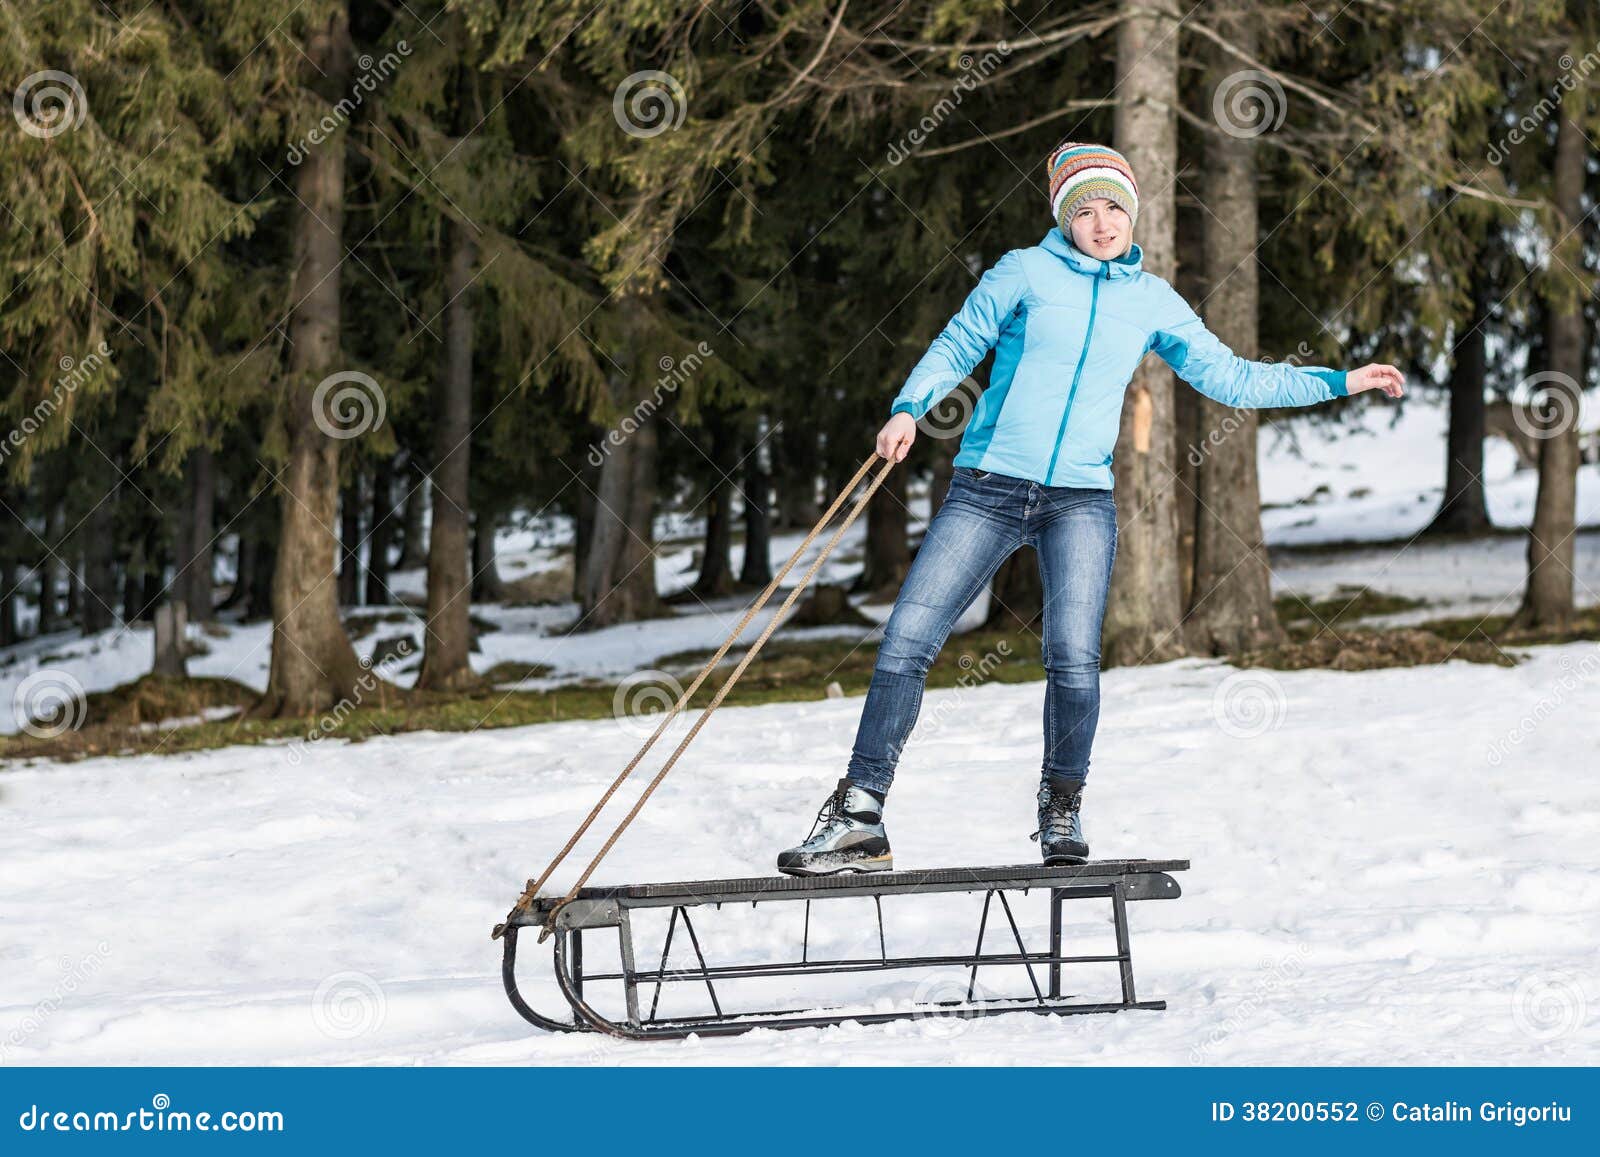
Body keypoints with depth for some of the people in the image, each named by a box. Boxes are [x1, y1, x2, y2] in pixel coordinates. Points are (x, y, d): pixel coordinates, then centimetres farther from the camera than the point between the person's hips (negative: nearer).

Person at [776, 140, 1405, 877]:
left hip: (1081, 499, 1)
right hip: (988, 486, -1)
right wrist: (909, 410, -11)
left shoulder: (1152, 301, 10)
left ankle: (1062, 810, 5)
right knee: (906, 642, -8)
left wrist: (1337, 383, 17)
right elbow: (956, 346, 6)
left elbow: (1228, 378, 17)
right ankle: (859, 820, -4)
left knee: (1073, 657, -17)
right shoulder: (1026, 273, 2)